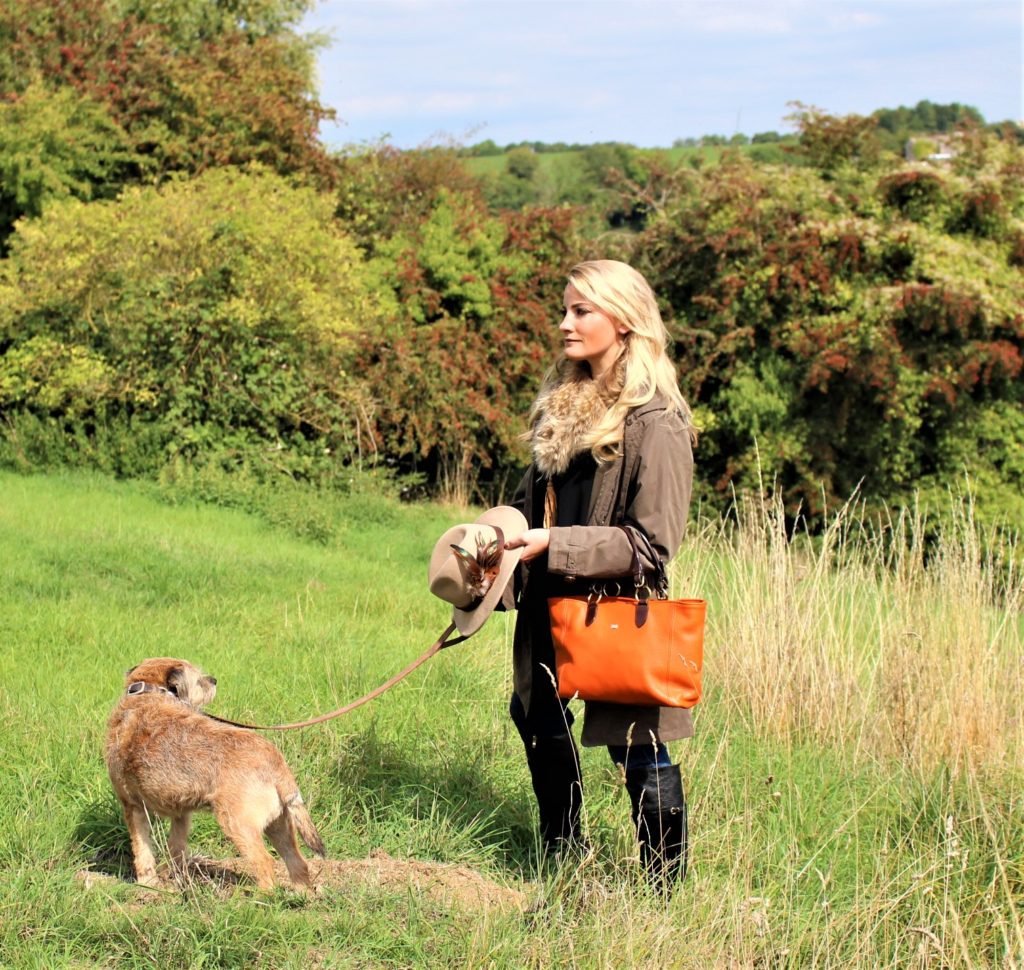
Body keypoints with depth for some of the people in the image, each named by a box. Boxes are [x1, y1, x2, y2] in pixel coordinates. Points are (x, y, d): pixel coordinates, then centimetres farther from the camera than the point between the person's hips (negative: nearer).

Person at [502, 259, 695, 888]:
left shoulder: (655, 423, -17)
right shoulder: (565, 400, 8)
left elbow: (653, 542, -19)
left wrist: (552, 546, -23)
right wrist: (501, 532, -2)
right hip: (550, 602, 8)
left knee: (638, 752, 0)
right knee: (539, 720, 19)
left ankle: (668, 890, 14)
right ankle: (563, 860, 39)